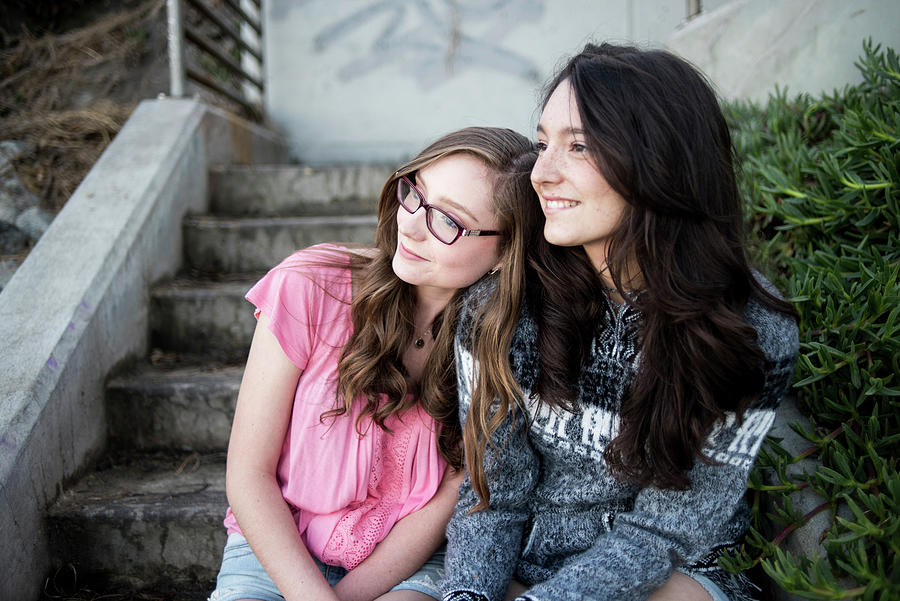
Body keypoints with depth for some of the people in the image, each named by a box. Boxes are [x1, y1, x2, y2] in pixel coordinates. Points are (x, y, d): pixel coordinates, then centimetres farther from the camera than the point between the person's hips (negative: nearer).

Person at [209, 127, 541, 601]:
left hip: (410, 563, 1)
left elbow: (447, 500, -5)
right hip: (278, 551, 0)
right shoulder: (307, 289, -16)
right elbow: (248, 476, -11)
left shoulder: (508, 343, -11)